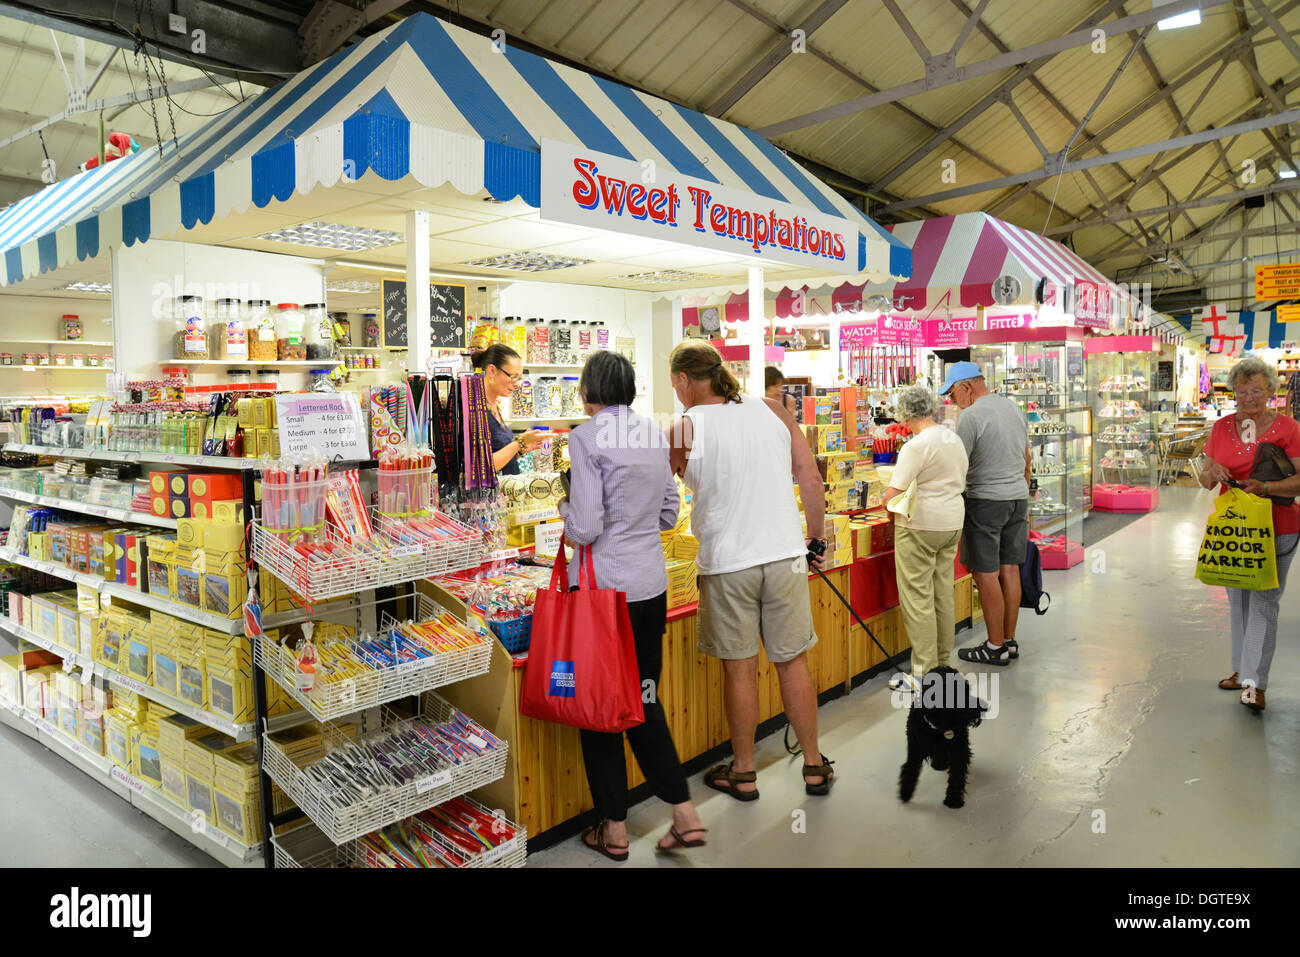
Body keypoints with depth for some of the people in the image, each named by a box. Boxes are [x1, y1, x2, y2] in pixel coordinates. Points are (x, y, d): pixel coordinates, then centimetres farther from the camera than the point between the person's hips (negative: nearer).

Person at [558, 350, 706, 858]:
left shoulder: (587, 437, -14)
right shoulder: (656, 433, 6)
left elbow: (584, 529, -16)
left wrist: (563, 508, 3)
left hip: (605, 586, -6)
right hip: (652, 583, 6)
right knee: (645, 698, 18)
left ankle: (614, 830, 21)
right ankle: (684, 813, 19)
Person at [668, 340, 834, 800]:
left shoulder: (685, 429, -7)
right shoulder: (772, 411, 2)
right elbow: (811, 480, 3)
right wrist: (817, 539, 14)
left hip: (726, 564, -3)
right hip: (784, 555, 3)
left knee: (740, 669, 9)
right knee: (793, 662, 14)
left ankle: (744, 773, 23)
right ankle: (815, 766, 25)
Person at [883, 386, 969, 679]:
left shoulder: (916, 446, -17)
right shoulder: (954, 439, 10)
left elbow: (894, 493, -21)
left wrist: (885, 502, 0)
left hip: (920, 526, -9)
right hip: (952, 523, 9)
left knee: (918, 598, -2)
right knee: (943, 594, 15)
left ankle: (924, 672, 2)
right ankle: (943, 661, 25)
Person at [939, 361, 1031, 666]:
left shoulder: (971, 415, -14)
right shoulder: (1014, 406, 12)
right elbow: (1026, 458, 18)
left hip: (986, 501, -8)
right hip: (1018, 497, 8)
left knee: (986, 574, -1)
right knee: (1010, 569, 11)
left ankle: (996, 647, 5)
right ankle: (1010, 641, 18)